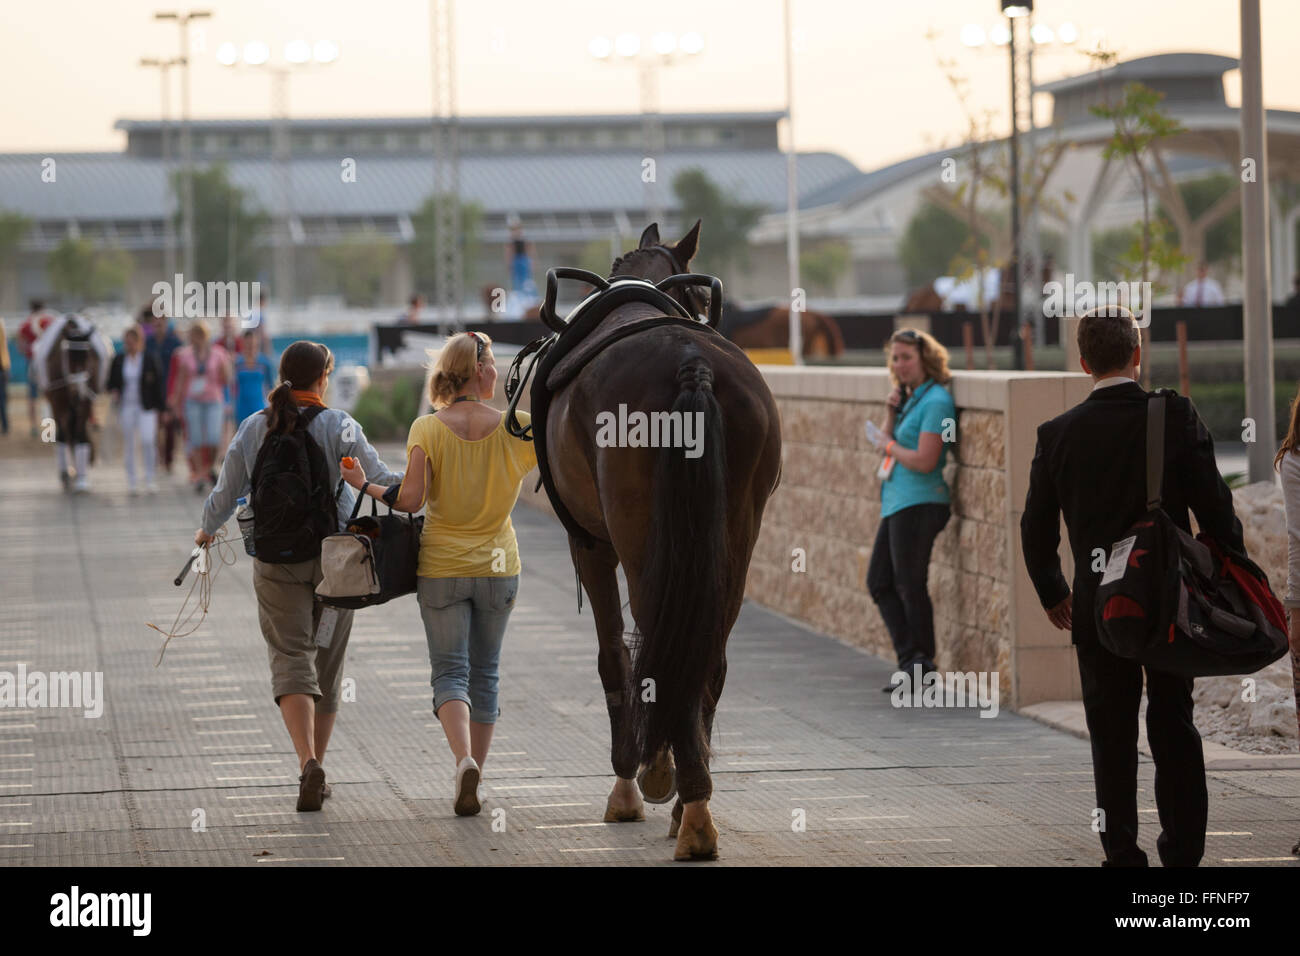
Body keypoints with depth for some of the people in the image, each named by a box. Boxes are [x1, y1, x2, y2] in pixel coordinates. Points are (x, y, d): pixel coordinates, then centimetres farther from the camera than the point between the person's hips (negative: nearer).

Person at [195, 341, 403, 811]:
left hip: (275, 558, 1)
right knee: (327, 663, 13)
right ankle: (315, 765, 21)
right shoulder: (339, 427, -7)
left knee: (291, 660, -3)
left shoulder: (254, 428, 0)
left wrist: (207, 530, 25)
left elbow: (225, 495, 6)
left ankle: (308, 762, -25)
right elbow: (381, 480, -7)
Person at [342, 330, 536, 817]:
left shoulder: (427, 429, -9)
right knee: (484, 673, 13)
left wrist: (364, 485, -1)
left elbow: (411, 499, -15)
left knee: (450, 672, 2)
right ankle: (471, 778, 14)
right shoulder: (513, 428, -6)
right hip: (498, 567, 1)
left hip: (442, 568, -1)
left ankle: (464, 760, -24)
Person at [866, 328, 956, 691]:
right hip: (897, 503, 10)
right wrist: (891, 415, 0)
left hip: (919, 504, -10)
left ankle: (921, 663, 6)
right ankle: (910, 658, 12)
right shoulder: (910, 399, 14)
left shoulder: (936, 402, -14)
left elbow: (924, 461, -21)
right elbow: (888, 447, 14)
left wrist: (889, 445, -6)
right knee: (879, 582, 11)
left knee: (909, 586, -3)